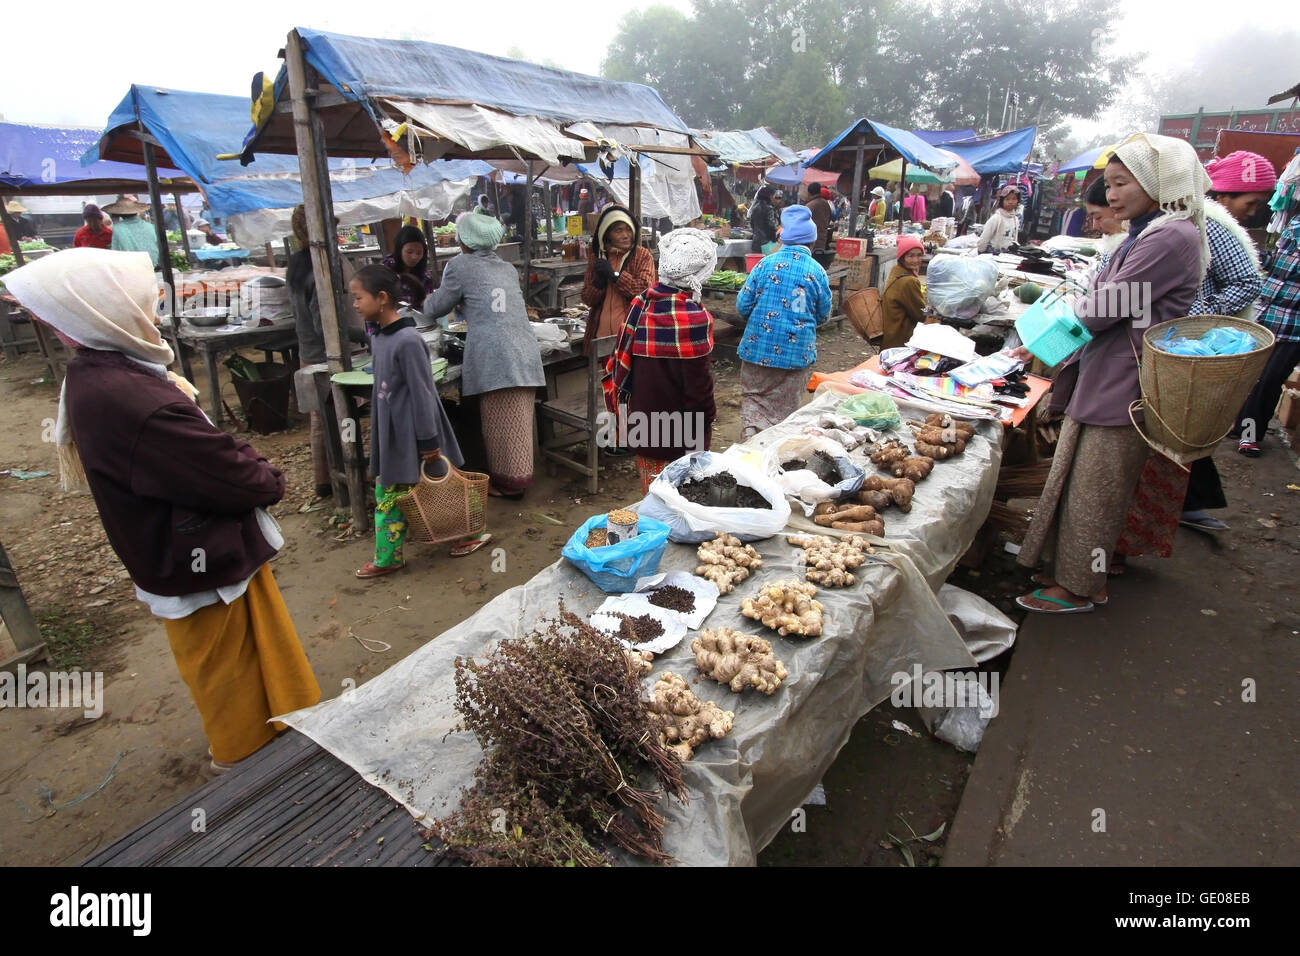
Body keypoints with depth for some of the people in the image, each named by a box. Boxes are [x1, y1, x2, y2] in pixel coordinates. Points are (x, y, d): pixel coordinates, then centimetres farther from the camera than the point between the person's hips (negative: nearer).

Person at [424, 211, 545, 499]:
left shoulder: (460, 265, 2)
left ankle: (508, 483, 11)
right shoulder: (507, 268, 20)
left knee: (501, 424, 2)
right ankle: (518, 477, 23)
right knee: (516, 422, 13)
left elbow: (435, 308, 11)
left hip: (494, 355, -6)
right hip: (525, 353, 7)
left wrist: (429, 299, 33)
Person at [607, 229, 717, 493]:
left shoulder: (641, 303, -1)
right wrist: (706, 419, -4)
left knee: (651, 492, 19)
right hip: (679, 435, -6)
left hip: (643, 424, 7)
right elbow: (698, 381, -18)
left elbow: (622, 362, 7)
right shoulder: (693, 318, -21)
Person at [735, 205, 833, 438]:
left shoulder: (765, 264, -6)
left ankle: (751, 438, -7)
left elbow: (743, 305, -5)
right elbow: (823, 315, 6)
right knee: (784, 406, 13)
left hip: (759, 347, 0)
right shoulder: (817, 272, -3)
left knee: (752, 397, 11)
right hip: (797, 349, 1)